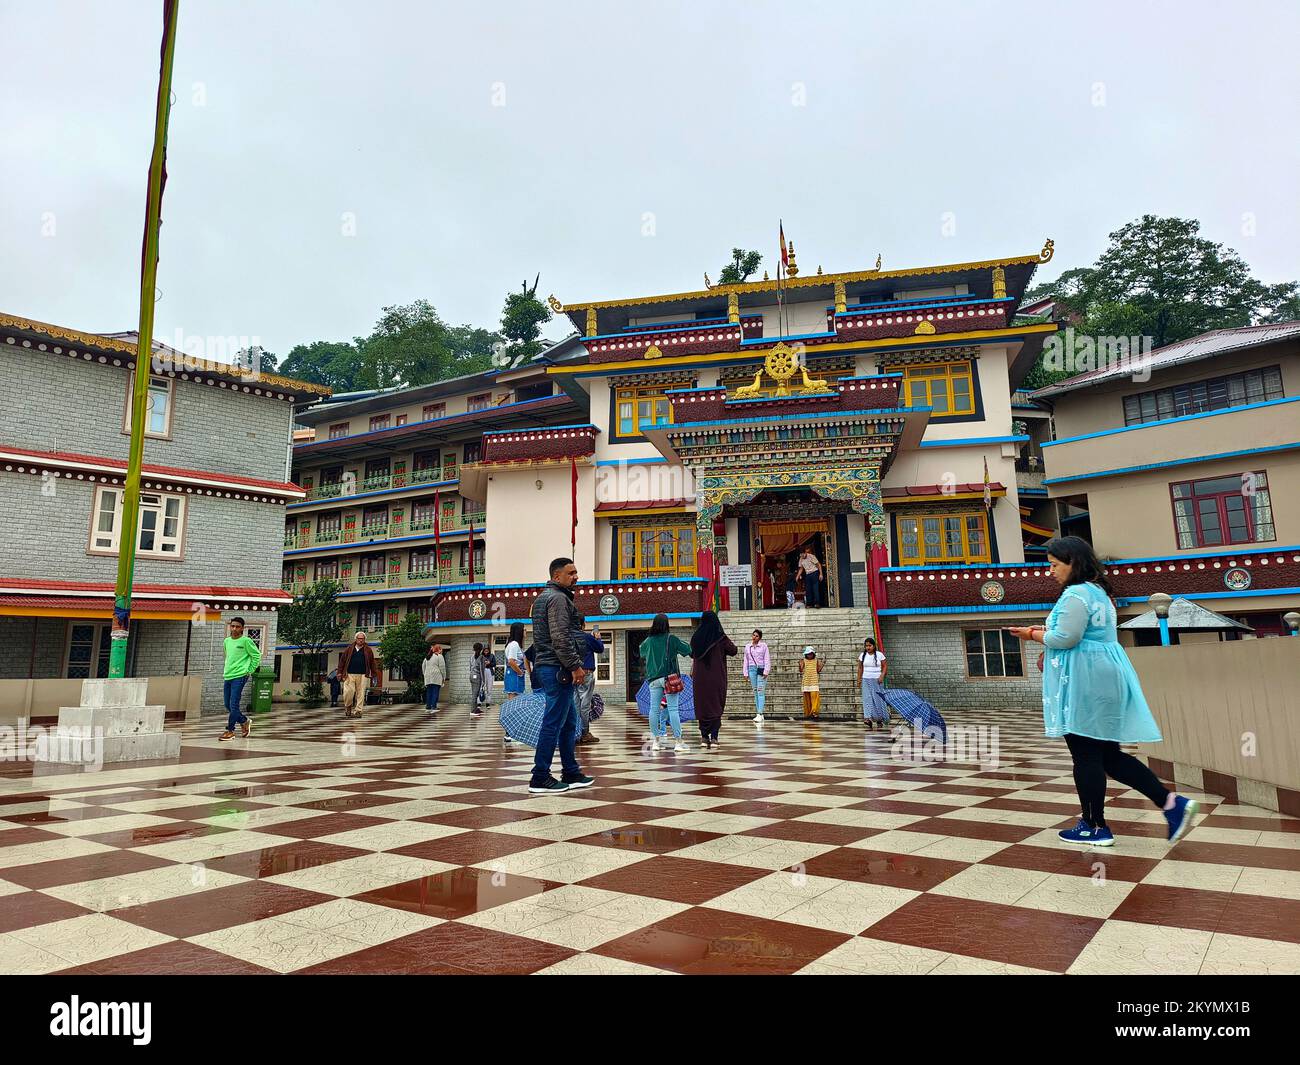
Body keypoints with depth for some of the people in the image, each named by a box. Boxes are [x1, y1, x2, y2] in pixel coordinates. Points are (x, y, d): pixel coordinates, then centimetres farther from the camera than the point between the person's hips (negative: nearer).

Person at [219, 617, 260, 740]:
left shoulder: (246, 641, -8)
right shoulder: (227, 641, 12)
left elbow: (257, 655, -5)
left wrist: (249, 671, -5)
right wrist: (228, 669, 18)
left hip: (239, 676, -7)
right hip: (227, 676, 7)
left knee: (233, 705, -8)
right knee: (227, 705, 11)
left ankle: (230, 731, 1)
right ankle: (244, 721, 29)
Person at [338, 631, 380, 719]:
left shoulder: (368, 650, 9)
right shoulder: (349, 649, 9)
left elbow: (373, 663, 11)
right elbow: (342, 660, 12)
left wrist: (374, 675, 8)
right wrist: (340, 672, 6)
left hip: (362, 675, 0)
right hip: (349, 675, 0)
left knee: (360, 694, -2)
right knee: (348, 692, -6)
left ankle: (357, 711, 4)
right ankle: (348, 707, 19)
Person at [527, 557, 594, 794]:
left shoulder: (543, 597, 21)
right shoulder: (558, 597, -11)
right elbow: (561, 638, -21)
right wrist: (575, 665, -17)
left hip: (546, 666, 11)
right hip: (557, 668, -11)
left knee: (568, 723, 15)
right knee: (553, 723, -6)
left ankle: (571, 774, 21)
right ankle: (540, 779, -2)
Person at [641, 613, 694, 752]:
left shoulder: (648, 641, 4)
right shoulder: (672, 639, -6)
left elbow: (642, 655, 20)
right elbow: (687, 649, -4)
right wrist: (680, 642, 13)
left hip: (653, 679, 3)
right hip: (669, 677, -3)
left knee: (654, 709, 6)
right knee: (673, 709, -3)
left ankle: (655, 741, 10)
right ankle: (679, 741, -2)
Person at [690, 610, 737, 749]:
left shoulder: (696, 637, -1)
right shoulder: (721, 638, -10)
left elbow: (692, 654, 14)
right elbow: (734, 652, 1)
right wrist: (728, 642, 17)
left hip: (700, 678, 2)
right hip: (717, 678, -2)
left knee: (701, 706, 10)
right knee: (716, 706, 3)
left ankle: (704, 736, 10)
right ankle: (714, 737, -4)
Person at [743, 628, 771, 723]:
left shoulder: (763, 645, 1)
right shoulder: (747, 646, 12)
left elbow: (767, 659, -1)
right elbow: (746, 660, 15)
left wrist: (766, 672, -9)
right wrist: (746, 673, 9)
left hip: (761, 669, -4)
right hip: (752, 669, 4)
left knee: (760, 691, -10)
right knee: (755, 691, 5)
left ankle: (760, 714, -14)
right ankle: (758, 713, 10)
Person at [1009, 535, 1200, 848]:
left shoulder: (1076, 594, -14)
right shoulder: (1099, 591, 19)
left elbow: (1065, 639, -20)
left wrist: (1034, 634, -5)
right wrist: (1047, 632, 13)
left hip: (1084, 681, -10)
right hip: (1104, 674, 10)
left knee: (1085, 756, 0)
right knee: (1109, 754, 13)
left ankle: (1095, 827, 8)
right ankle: (1171, 802, 8)